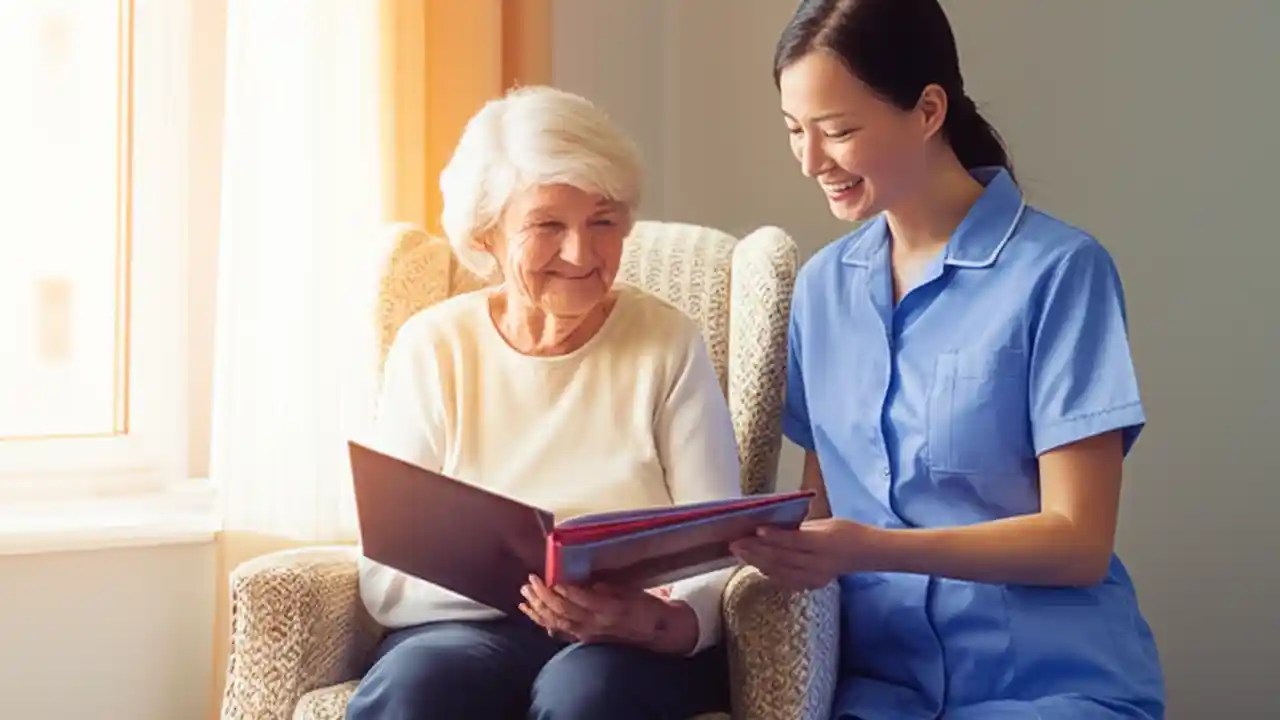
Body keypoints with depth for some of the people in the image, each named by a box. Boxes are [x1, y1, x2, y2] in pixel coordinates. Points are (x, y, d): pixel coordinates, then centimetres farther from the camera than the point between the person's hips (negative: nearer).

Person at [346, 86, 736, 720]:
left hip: (637, 649, 0)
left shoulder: (668, 344, 1)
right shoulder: (432, 347, 3)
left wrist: (656, 620, -28)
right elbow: (386, 579, -4)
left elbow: (719, 559, -5)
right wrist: (522, 583, -22)